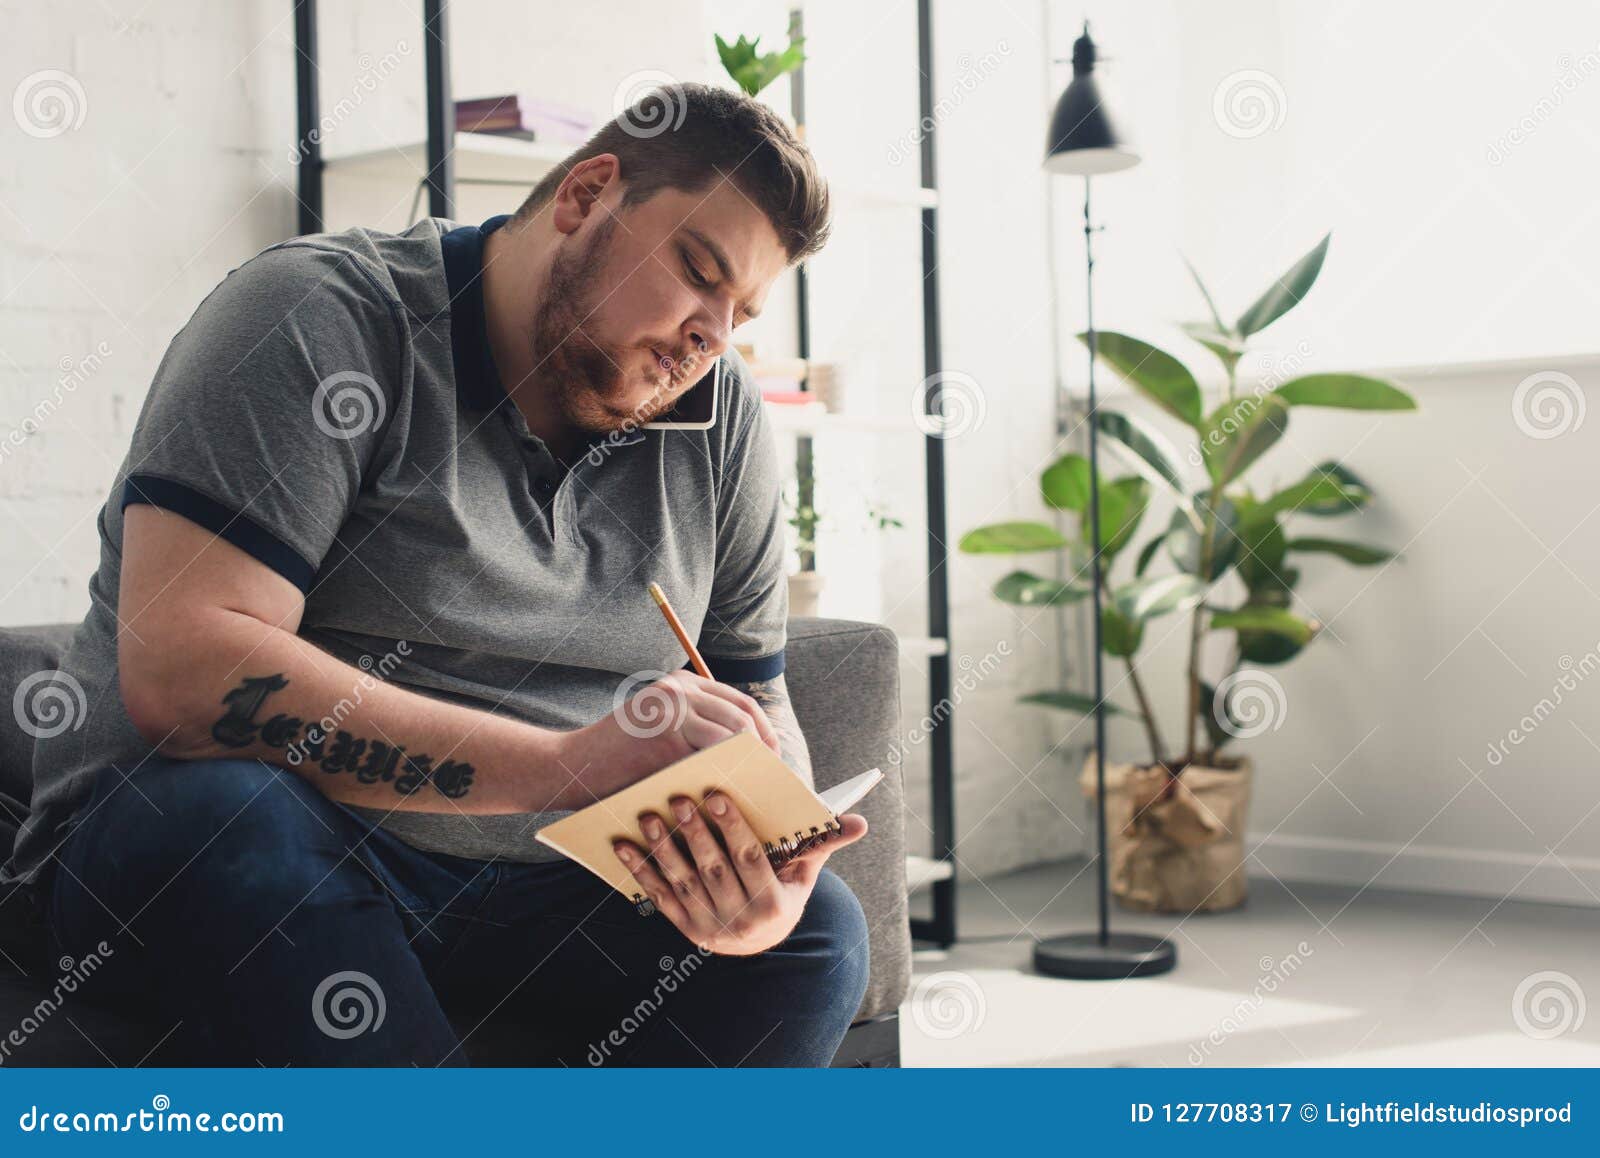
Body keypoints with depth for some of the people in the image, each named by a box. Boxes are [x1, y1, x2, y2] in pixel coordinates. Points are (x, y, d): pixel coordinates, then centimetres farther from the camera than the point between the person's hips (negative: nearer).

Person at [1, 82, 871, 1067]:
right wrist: (568, 764, -27)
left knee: (818, 929, -19)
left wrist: (772, 869, -16)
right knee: (214, 817, -37)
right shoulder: (327, 314, -11)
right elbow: (176, 671, -24)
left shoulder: (724, 420, 8)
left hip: (535, 892, 4)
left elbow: (763, 719, 10)